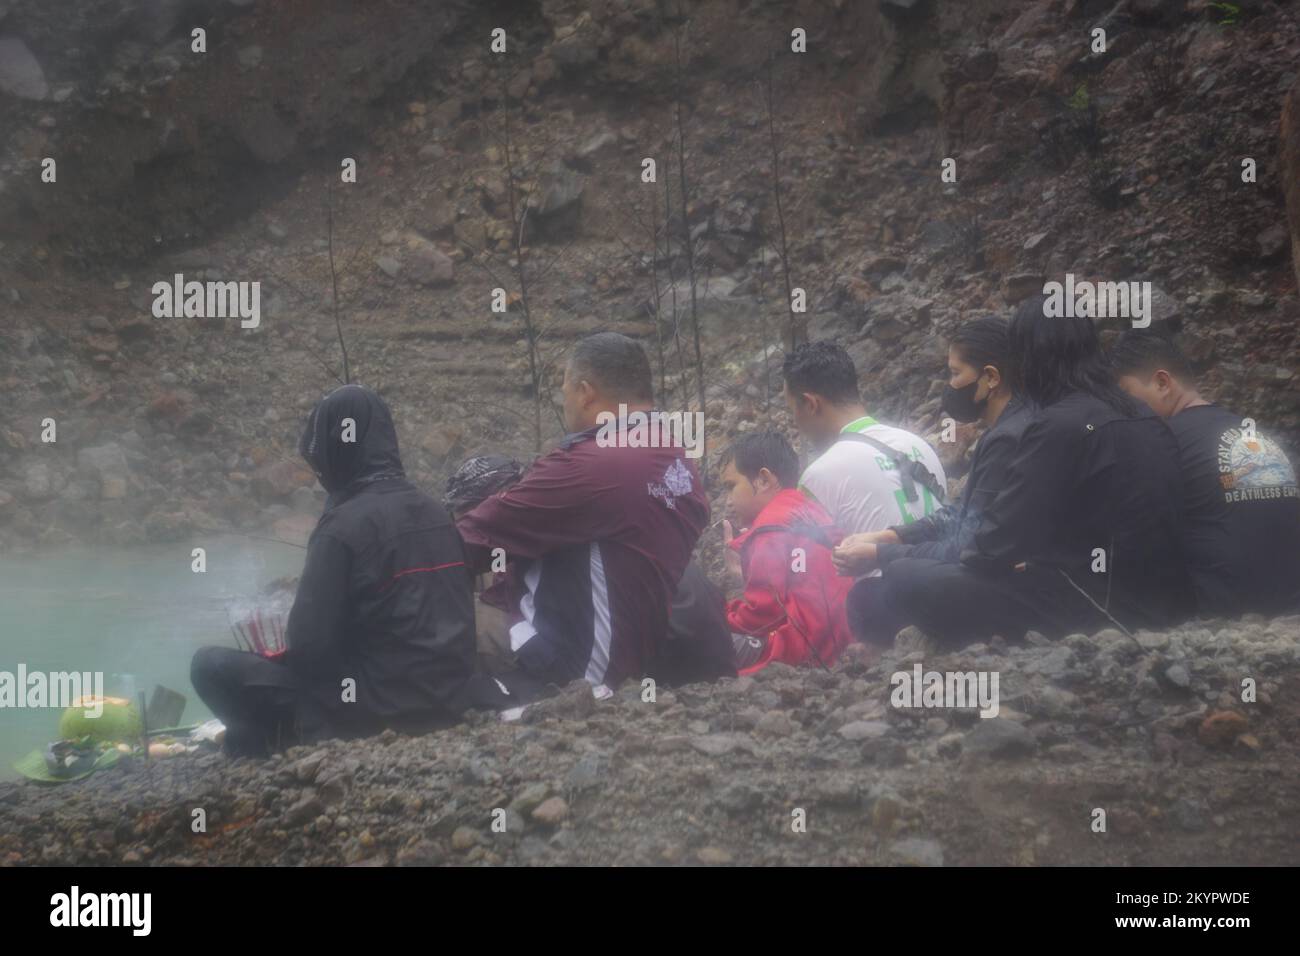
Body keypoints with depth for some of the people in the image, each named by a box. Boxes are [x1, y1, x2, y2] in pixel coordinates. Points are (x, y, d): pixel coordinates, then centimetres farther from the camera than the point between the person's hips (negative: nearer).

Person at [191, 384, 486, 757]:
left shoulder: (344, 524, -15)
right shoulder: (435, 512, 7)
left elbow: (310, 646, -16)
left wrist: (279, 647, 6)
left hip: (377, 707, -8)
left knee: (211, 665, 0)